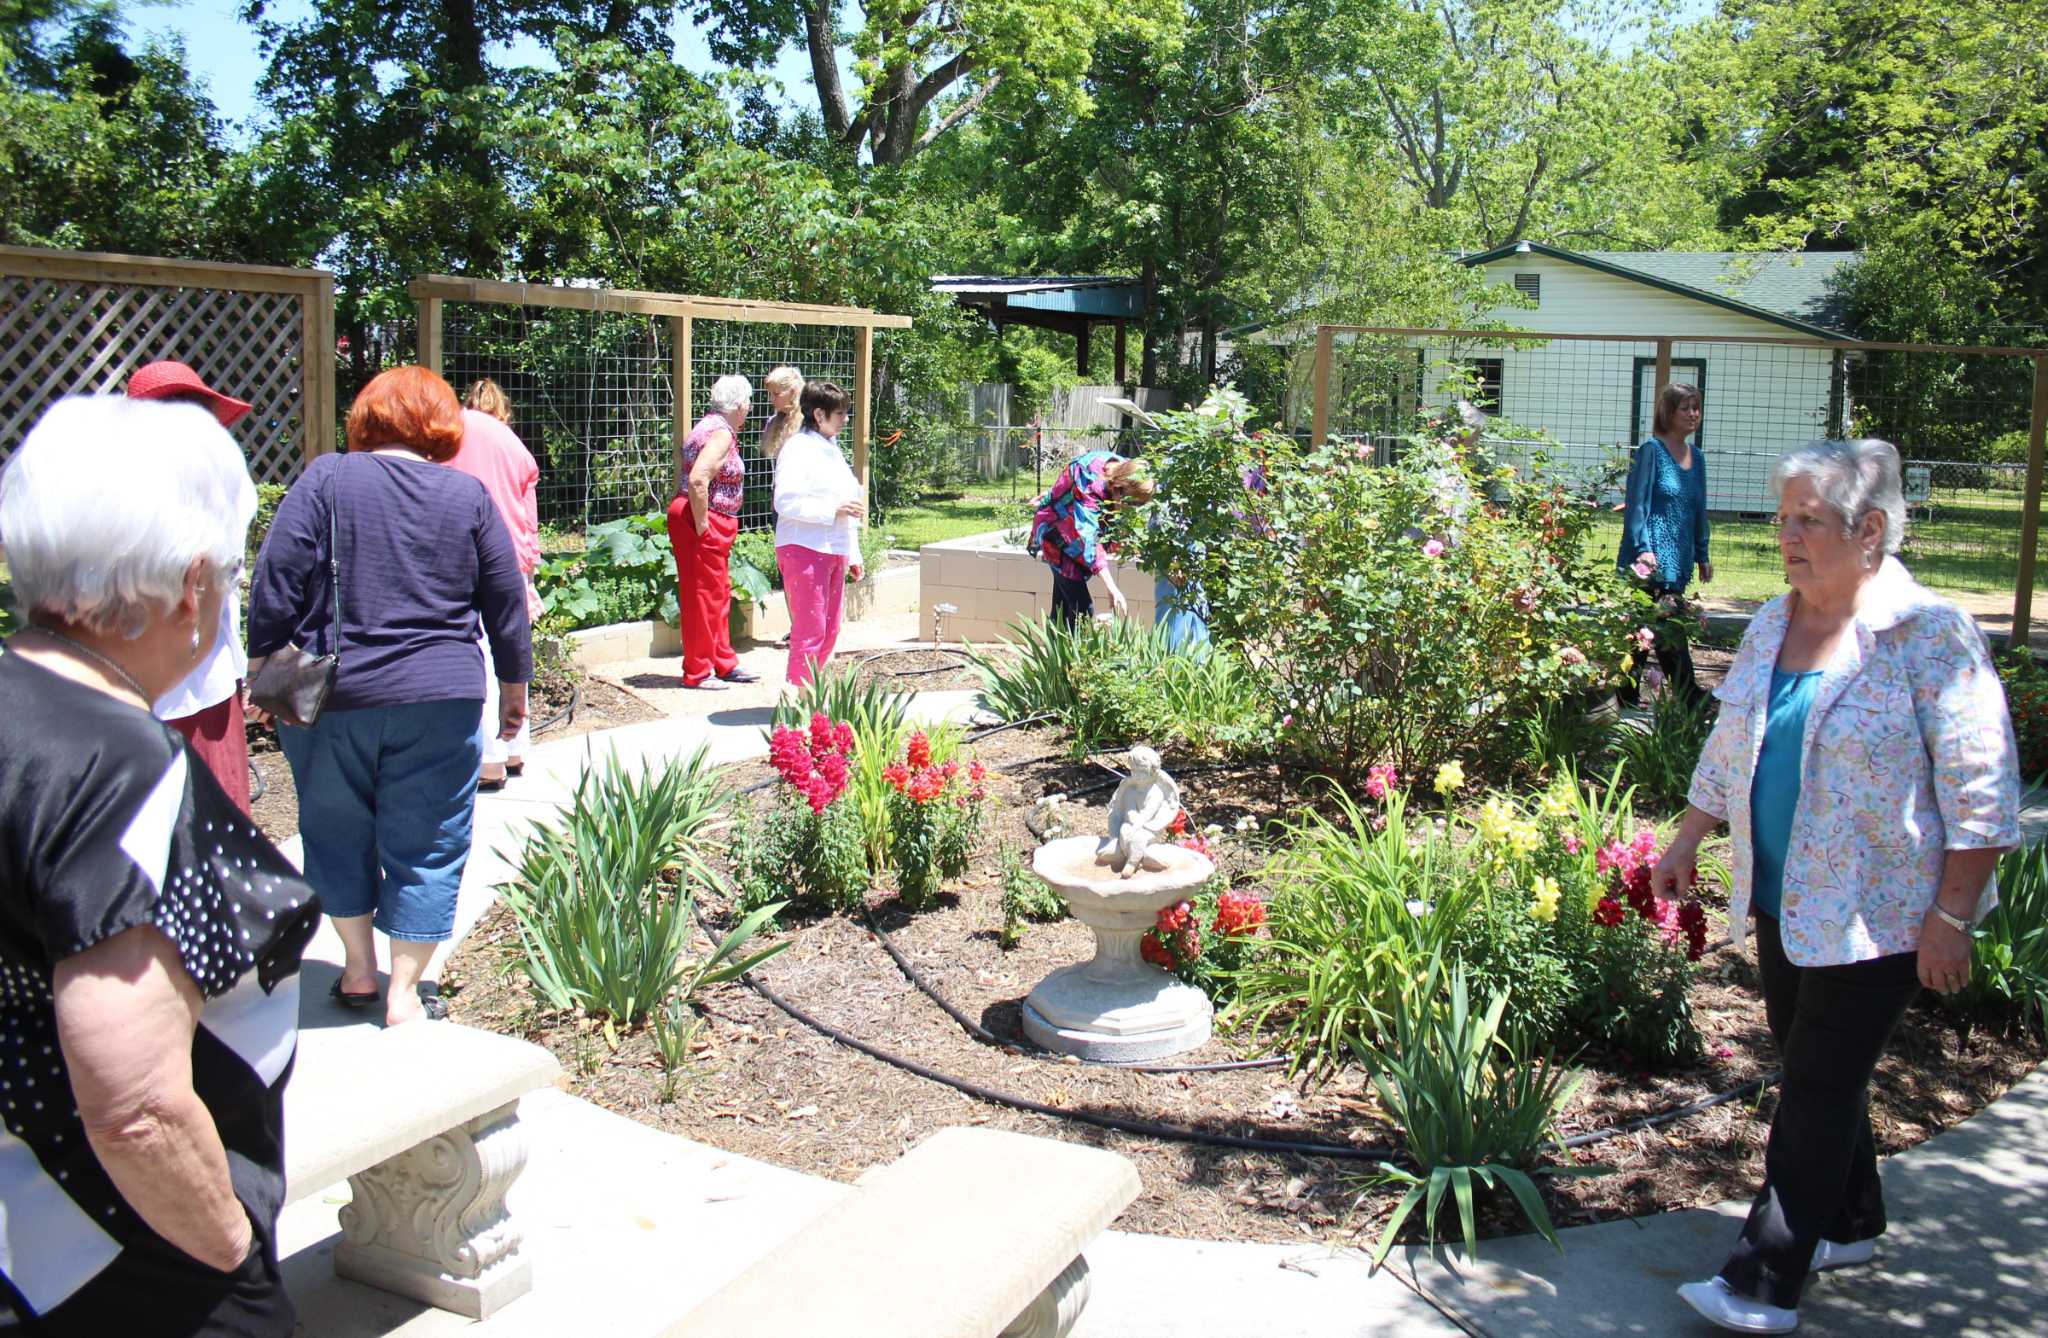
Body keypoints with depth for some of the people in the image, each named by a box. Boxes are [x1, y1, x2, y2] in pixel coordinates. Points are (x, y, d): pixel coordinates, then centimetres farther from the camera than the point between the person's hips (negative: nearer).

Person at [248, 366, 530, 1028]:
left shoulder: (324, 479, -1)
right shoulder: (469, 495, 2)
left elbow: (277, 581, -6)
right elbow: (506, 601, 6)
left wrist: (263, 663, 4)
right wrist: (514, 683, 16)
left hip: (327, 698, 0)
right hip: (439, 700, 0)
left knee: (337, 832, 19)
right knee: (426, 847, 8)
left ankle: (359, 968, 28)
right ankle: (404, 993, 11)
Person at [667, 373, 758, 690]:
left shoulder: (707, 426, 15)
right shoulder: (722, 433, -16)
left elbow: (683, 469, 19)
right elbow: (698, 479, -28)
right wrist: (702, 524, -21)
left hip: (704, 523, 10)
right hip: (704, 524, -10)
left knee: (720, 593, 17)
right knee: (704, 595, -3)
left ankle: (724, 663, 27)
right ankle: (697, 672, 5)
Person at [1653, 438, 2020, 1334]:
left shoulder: (1928, 634, -14)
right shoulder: (1772, 627, 7)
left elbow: (1981, 790, -14)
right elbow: (1730, 748, 18)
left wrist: (1951, 915, -16)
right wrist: (1687, 842, 16)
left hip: (1876, 913, -7)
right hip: (1784, 897, 7)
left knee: (1819, 1088, -4)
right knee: (1811, 1069, 16)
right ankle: (1852, 1224, 37)